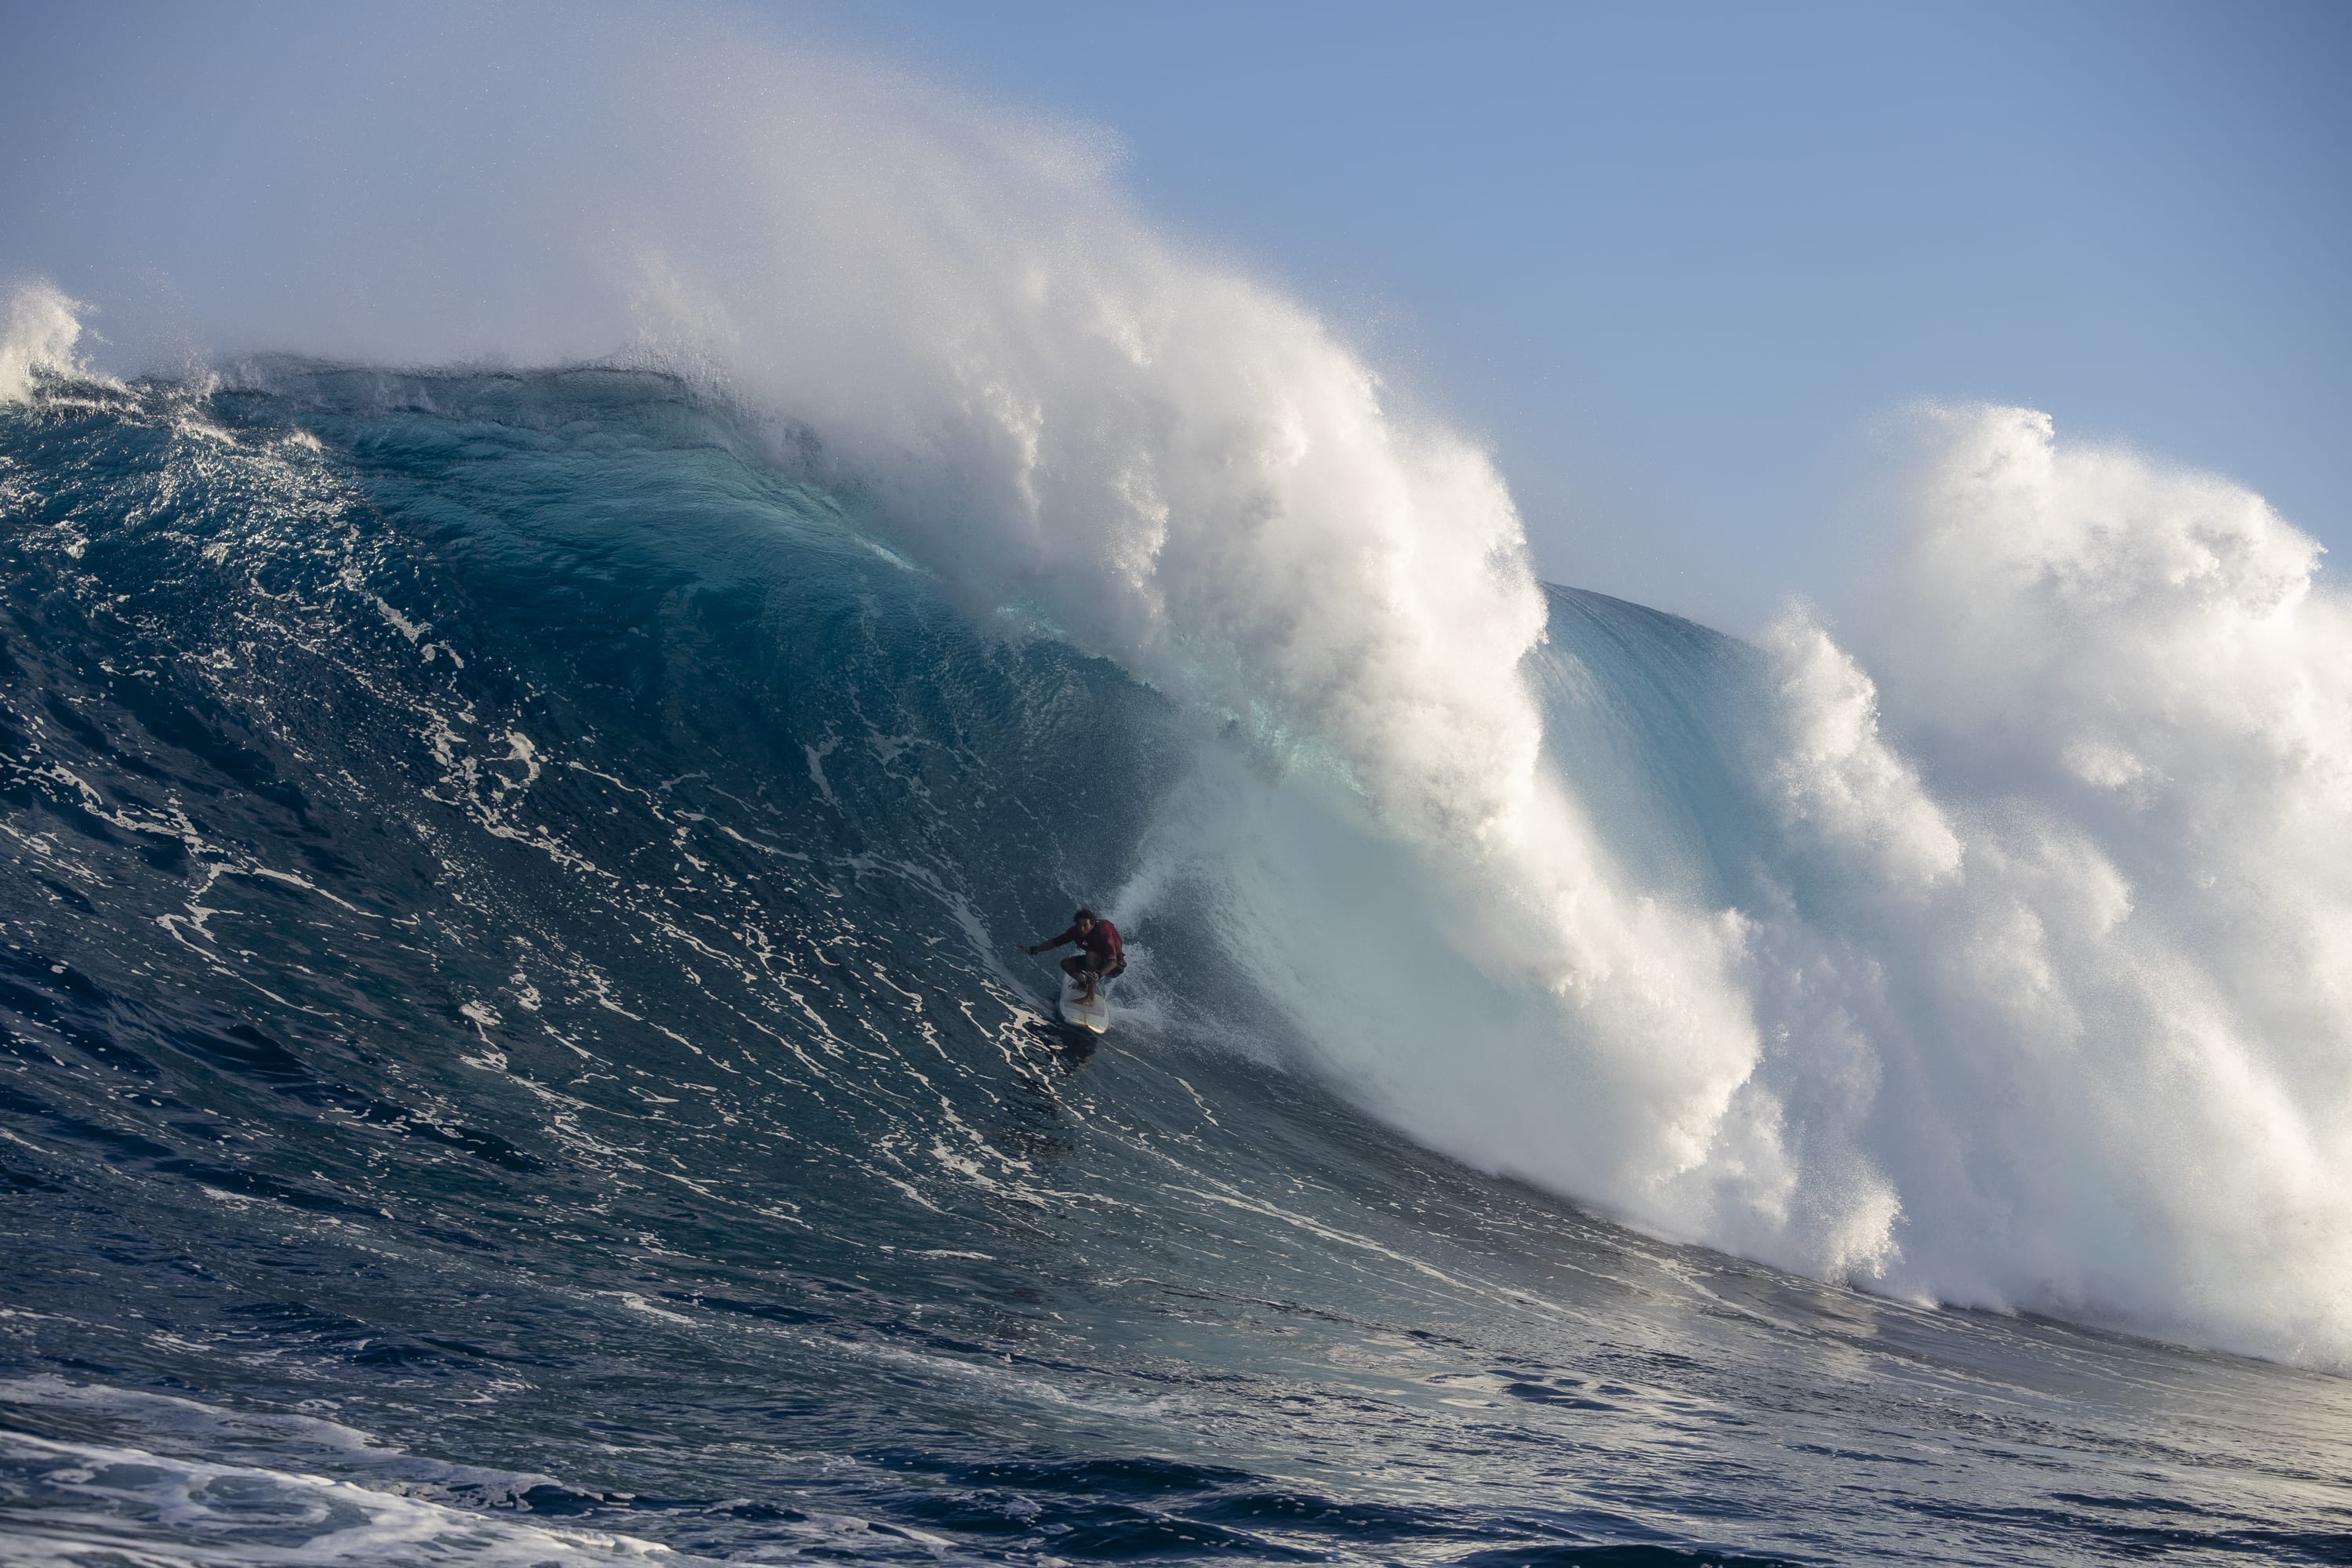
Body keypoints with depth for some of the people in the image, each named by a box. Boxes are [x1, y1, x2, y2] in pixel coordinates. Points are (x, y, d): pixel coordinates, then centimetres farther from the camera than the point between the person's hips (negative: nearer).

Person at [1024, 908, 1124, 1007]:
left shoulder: (1102, 933, -33)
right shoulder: (1076, 931, -14)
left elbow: (1113, 961, -41)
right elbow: (1055, 942, -5)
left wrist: (1099, 974, -58)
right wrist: (1034, 950, -17)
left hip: (1115, 966, -7)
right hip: (1098, 961, 7)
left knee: (1091, 955, -34)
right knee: (1066, 964, -6)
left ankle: (1090, 998, -30)